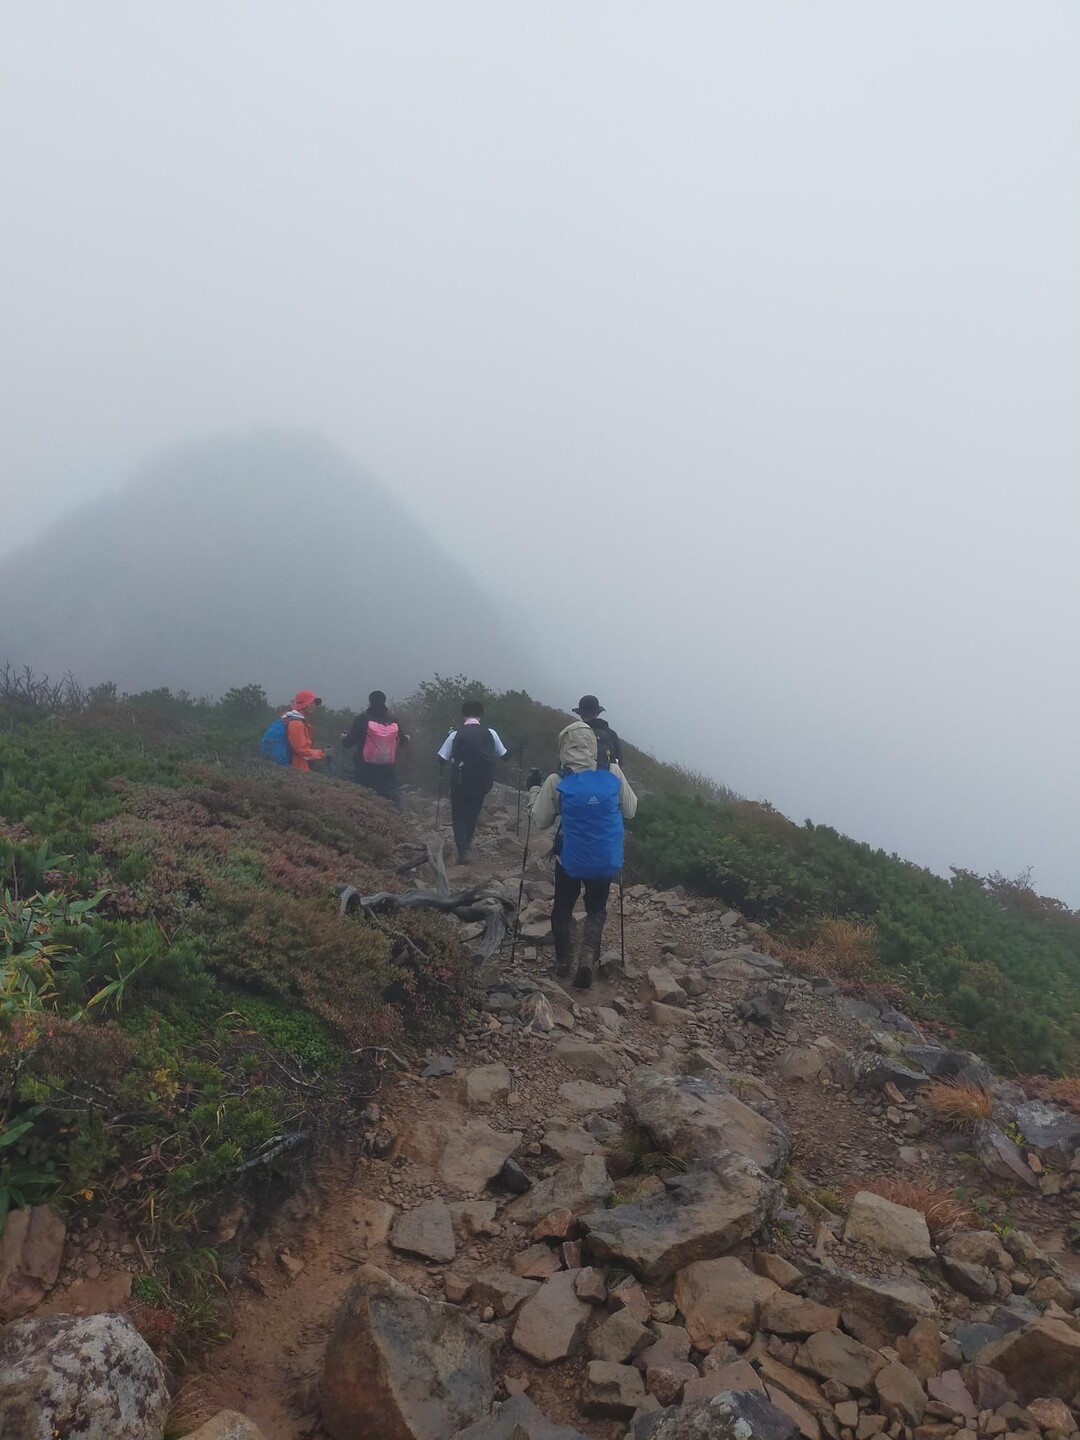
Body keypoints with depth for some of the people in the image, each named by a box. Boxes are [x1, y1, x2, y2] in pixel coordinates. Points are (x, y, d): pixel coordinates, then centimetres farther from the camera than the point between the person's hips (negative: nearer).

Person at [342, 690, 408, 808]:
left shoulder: (362, 718, -11)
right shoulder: (393, 720, -3)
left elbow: (348, 743, -8)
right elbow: (403, 742, 8)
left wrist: (344, 737, 15)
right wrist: (407, 738, 32)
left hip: (365, 770, -2)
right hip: (388, 770, 2)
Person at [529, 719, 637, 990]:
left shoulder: (556, 782, -13)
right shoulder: (613, 773, -9)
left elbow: (540, 821, -2)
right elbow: (630, 811, 1)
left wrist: (534, 789, 10)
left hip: (570, 860, -1)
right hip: (606, 861, 1)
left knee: (562, 909, 22)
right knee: (596, 909, 21)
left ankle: (563, 962, 27)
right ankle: (588, 958, 3)